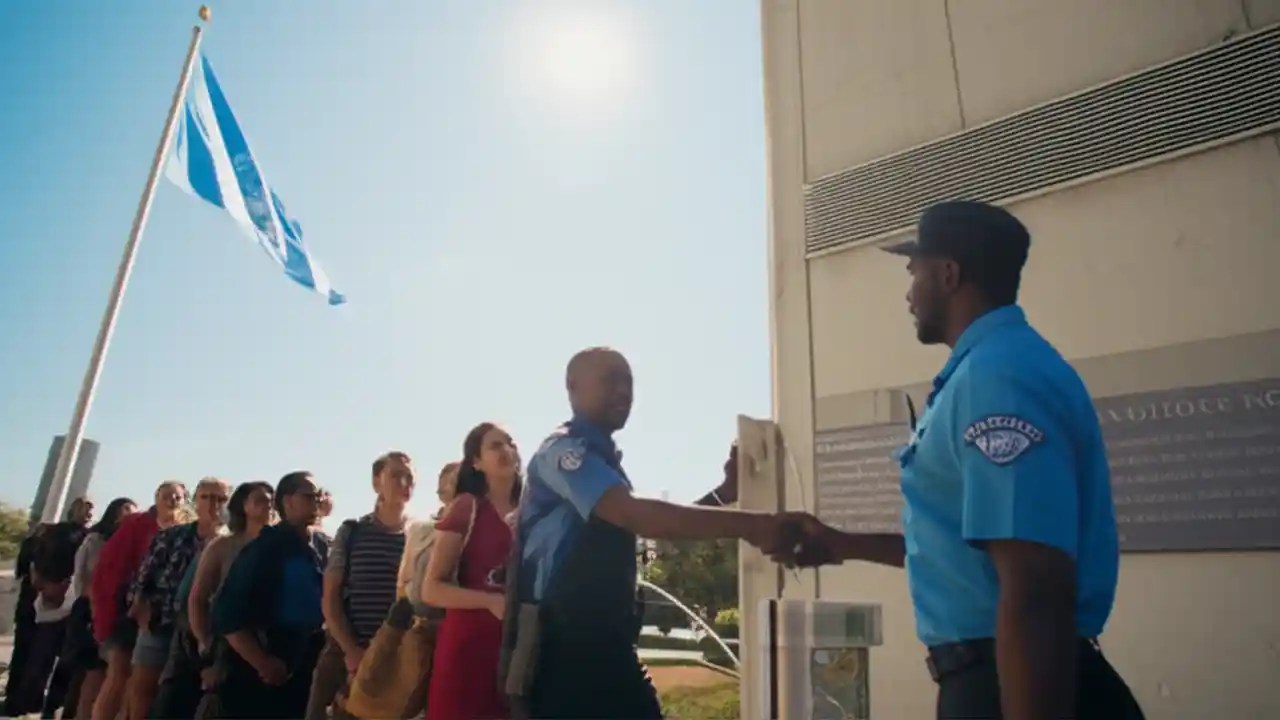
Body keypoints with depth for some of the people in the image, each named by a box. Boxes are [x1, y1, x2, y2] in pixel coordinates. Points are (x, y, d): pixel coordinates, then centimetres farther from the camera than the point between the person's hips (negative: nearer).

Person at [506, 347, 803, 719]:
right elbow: (634, 514, -31)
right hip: (561, 647, -9)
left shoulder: (602, 457, 17)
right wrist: (747, 525, -38)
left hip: (607, 643, 10)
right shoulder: (564, 450, -15)